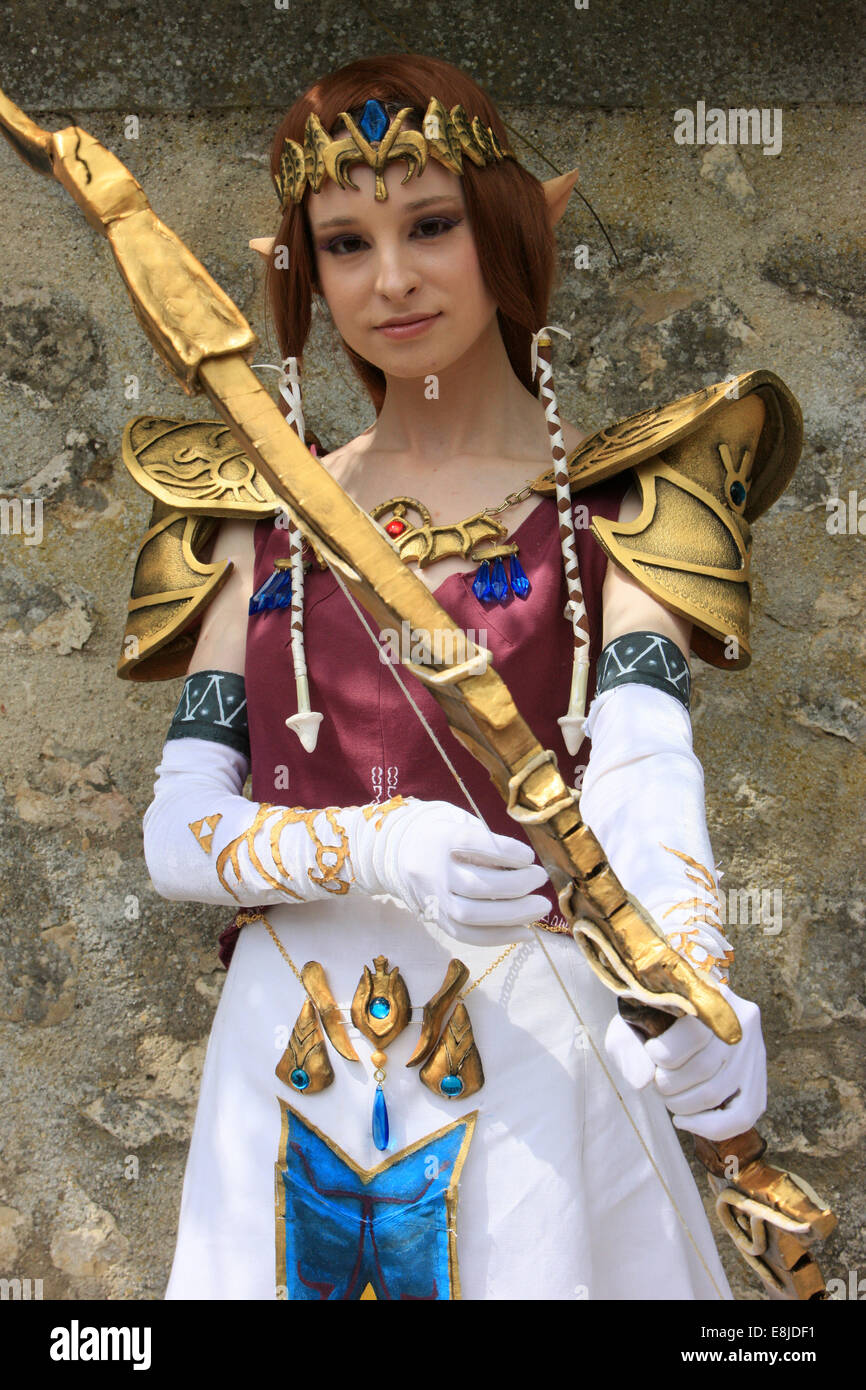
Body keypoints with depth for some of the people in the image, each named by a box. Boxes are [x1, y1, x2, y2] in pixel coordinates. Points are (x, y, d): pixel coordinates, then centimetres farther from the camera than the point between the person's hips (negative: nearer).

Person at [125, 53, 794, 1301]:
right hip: (288, 1064, 3)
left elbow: (642, 765, -19)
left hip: (525, 1046, -2)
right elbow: (175, 834, 0)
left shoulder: (613, 500, -1)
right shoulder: (265, 521, 7)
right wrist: (375, 848, -19)